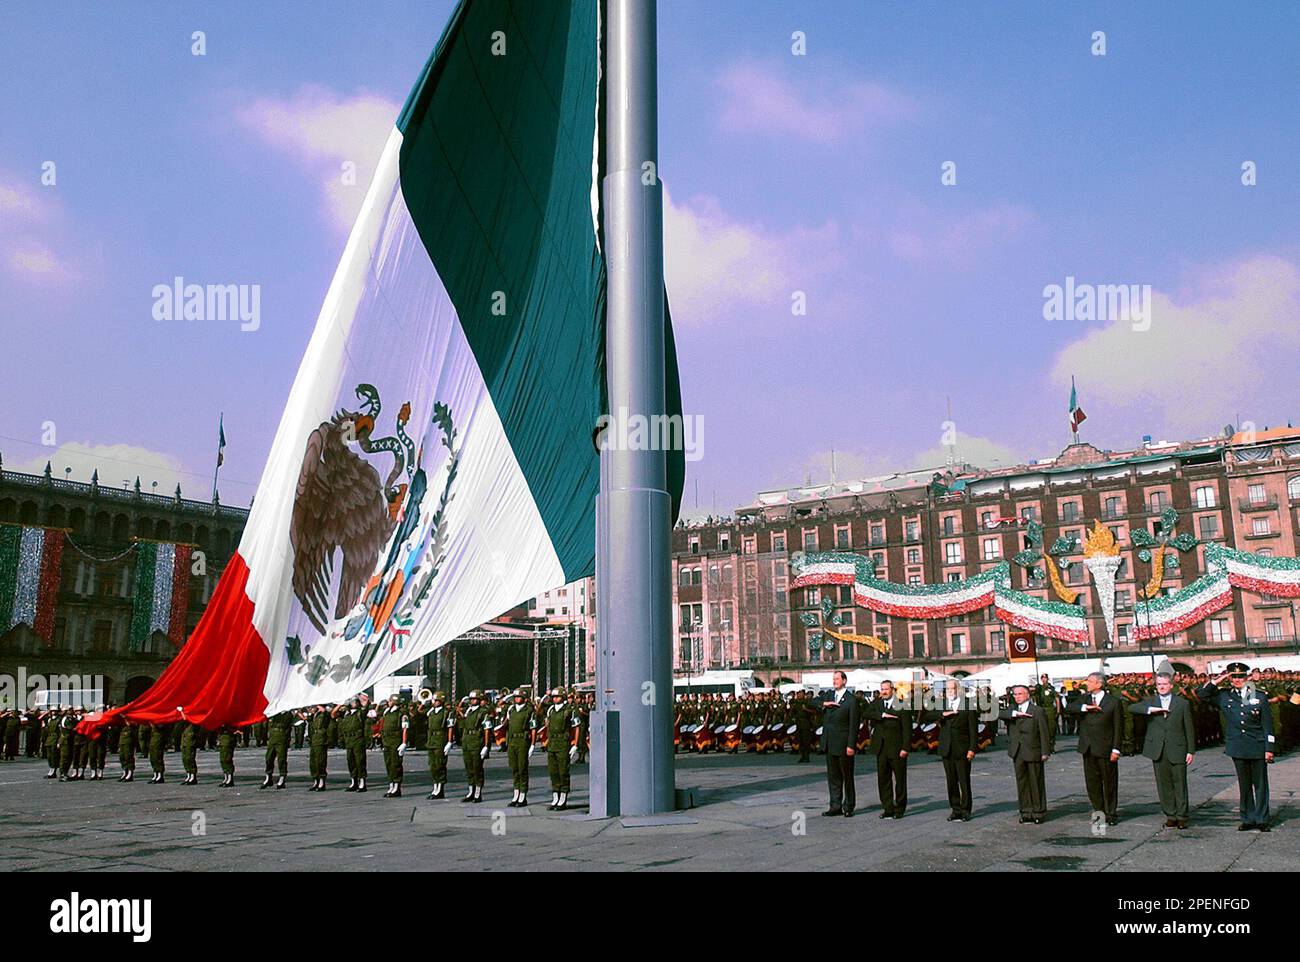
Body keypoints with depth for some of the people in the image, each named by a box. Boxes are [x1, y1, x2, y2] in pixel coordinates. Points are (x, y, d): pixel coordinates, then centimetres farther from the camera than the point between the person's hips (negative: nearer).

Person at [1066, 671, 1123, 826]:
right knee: (1092, 781, 8)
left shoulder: (1113, 702, -5)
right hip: (1088, 749, 4)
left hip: (1105, 749, -4)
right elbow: (1069, 707, -5)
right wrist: (1085, 707, -20)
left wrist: (1116, 749, -10)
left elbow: (1118, 727, -5)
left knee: (1109, 782, 5)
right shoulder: (1085, 699, 9)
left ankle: (1111, 813, 16)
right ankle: (1098, 810, 20)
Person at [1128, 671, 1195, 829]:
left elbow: (1189, 728, 5)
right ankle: (1170, 816, 13)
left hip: (1177, 750, -2)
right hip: (1158, 751, 2)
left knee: (1180, 783, 1)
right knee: (1164, 785, 5)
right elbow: (1131, 708, -9)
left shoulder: (1182, 703, 5)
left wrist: (1190, 750, 0)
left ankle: (1182, 816, 9)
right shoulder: (1150, 701, 8)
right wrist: (1151, 709, -21)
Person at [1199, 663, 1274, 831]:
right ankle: (1248, 819, 17)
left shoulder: (1259, 696, 0)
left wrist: (1269, 748, -4)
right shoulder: (1224, 696, 5)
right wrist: (1218, 680, -1)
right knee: (1244, 784, 9)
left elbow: (1267, 725, 1)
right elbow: (1202, 694, 6)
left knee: (1260, 784, 5)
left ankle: (1261, 819, 14)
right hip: (1237, 748, 2)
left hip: (1257, 748, -2)